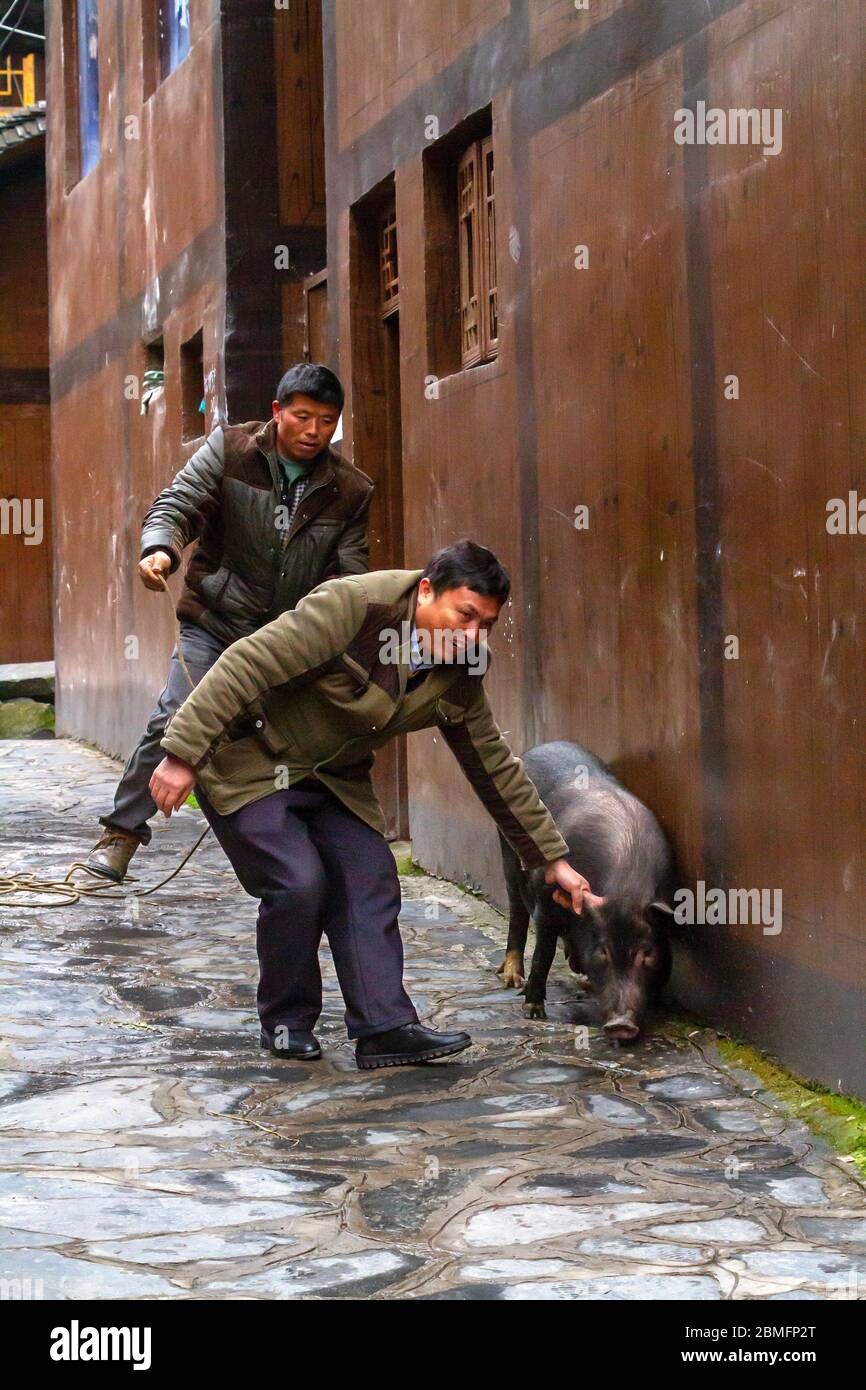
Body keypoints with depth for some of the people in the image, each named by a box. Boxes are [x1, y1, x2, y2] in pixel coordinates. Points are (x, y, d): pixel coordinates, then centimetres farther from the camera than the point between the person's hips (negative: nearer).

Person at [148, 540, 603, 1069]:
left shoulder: (461, 674, -6)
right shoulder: (351, 607, -30)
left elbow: (497, 768, 4)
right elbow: (246, 667, -31)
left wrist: (553, 860, 4)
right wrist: (183, 754, -34)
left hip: (334, 777, 7)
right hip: (249, 762, -7)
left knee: (371, 884, -6)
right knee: (298, 883, -19)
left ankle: (385, 1027, -6)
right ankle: (286, 1022, 1)